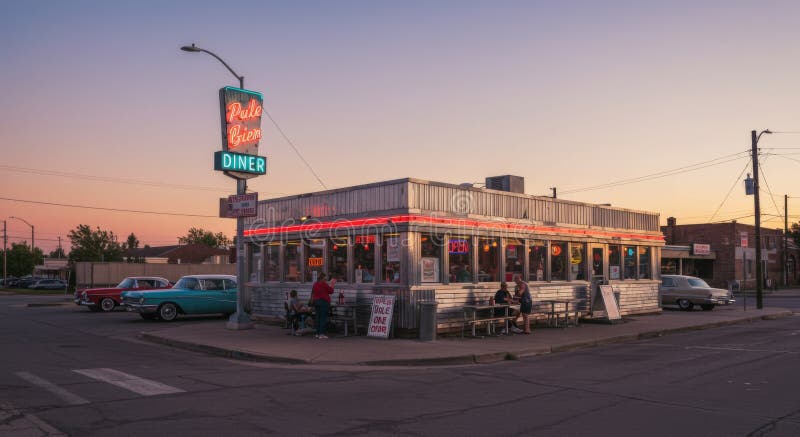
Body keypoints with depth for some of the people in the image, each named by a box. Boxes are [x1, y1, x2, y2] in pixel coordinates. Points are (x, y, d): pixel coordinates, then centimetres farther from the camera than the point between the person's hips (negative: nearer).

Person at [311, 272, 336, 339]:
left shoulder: (315, 284, 8)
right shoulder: (324, 284, -12)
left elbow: (312, 294, 14)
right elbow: (331, 291, -3)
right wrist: (332, 285, 11)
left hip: (316, 301, 7)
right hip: (324, 302, -7)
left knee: (318, 317, 12)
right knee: (323, 318, -5)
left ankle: (318, 333, 14)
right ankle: (321, 334, -8)